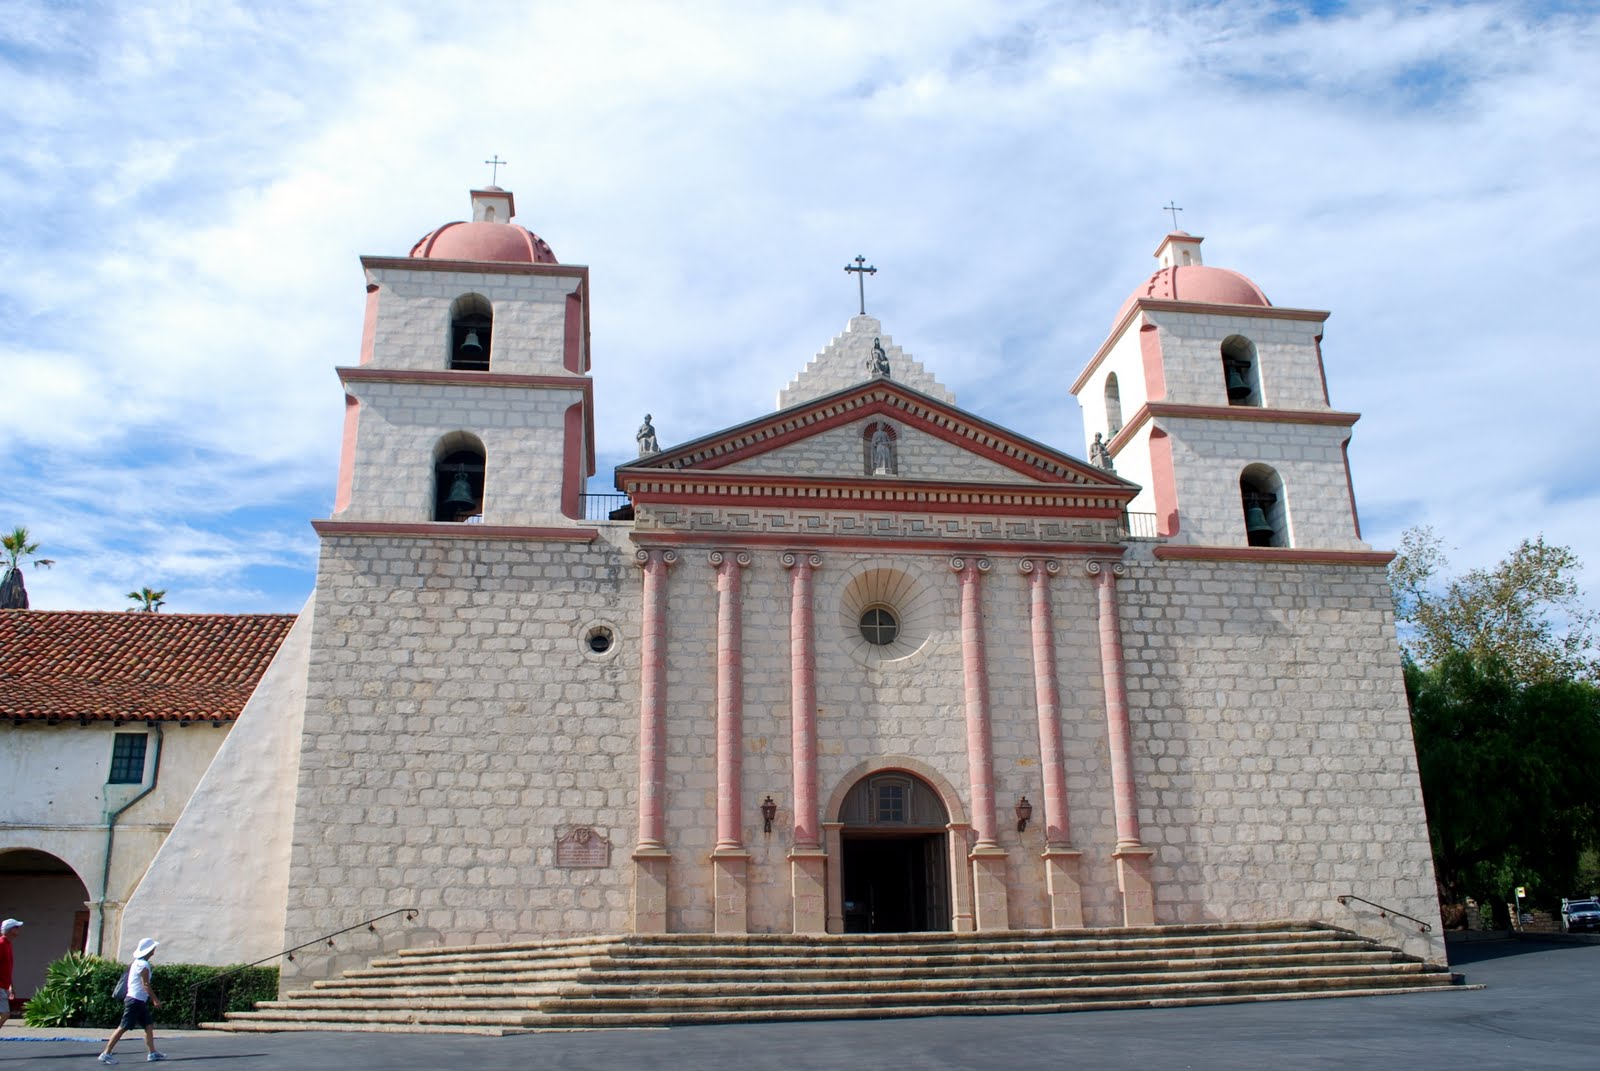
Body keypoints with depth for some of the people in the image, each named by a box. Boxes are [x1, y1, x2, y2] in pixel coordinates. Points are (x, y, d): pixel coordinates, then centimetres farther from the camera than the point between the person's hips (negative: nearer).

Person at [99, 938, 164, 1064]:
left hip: (140, 1001, 10)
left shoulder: (138, 962, 13)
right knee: (123, 1027, -6)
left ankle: (152, 1053, 10)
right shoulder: (144, 965, -15)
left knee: (149, 1025, 8)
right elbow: (146, 985, -17)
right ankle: (106, 1053, 0)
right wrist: (156, 1000, -12)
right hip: (136, 1001, -10)